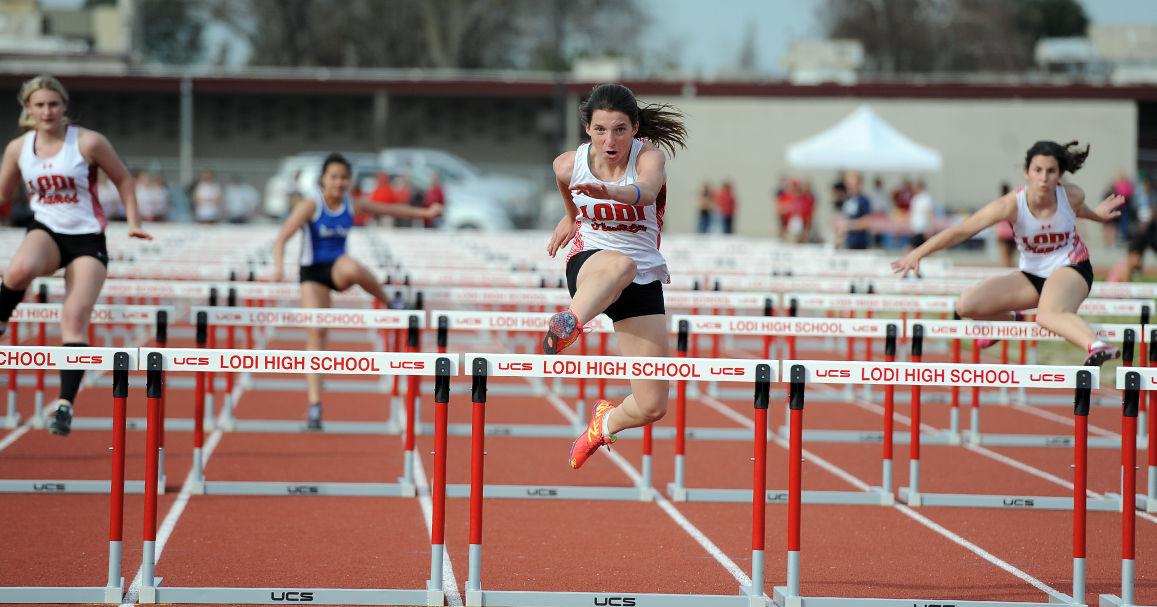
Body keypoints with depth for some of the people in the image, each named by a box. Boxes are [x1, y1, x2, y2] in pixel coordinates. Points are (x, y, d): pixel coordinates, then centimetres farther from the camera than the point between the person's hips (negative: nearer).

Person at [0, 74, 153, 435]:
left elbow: (123, 179, 4)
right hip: (45, 232, 2)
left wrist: (133, 222, -2)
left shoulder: (88, 143, -8)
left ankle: (65, 403, -18)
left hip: (87, 240, -1)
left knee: (75, 318, -16)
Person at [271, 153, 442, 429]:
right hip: (313, 273, -1)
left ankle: (390, 303, -12)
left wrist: (425, 213, 16)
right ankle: (314, 406, -7)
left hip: (337, 267, 1)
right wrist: (279, 266, -38)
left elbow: (391, 209, 14)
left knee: (351, 268, -39)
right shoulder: (310, 206, -14)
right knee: (316, 333, -11)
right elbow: (281, 238, -21)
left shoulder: (353, 205, -1)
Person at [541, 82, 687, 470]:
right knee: (620, 264, -42)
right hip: (588, 263, -1)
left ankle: (606, 422, 32)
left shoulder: (649, 155, -13)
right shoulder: (569, 165, -6)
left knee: (652, 408, -2)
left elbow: (646, 192, -38)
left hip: (644, 279, 1)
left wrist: (610, 191, -58)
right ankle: (569, 324, -69)